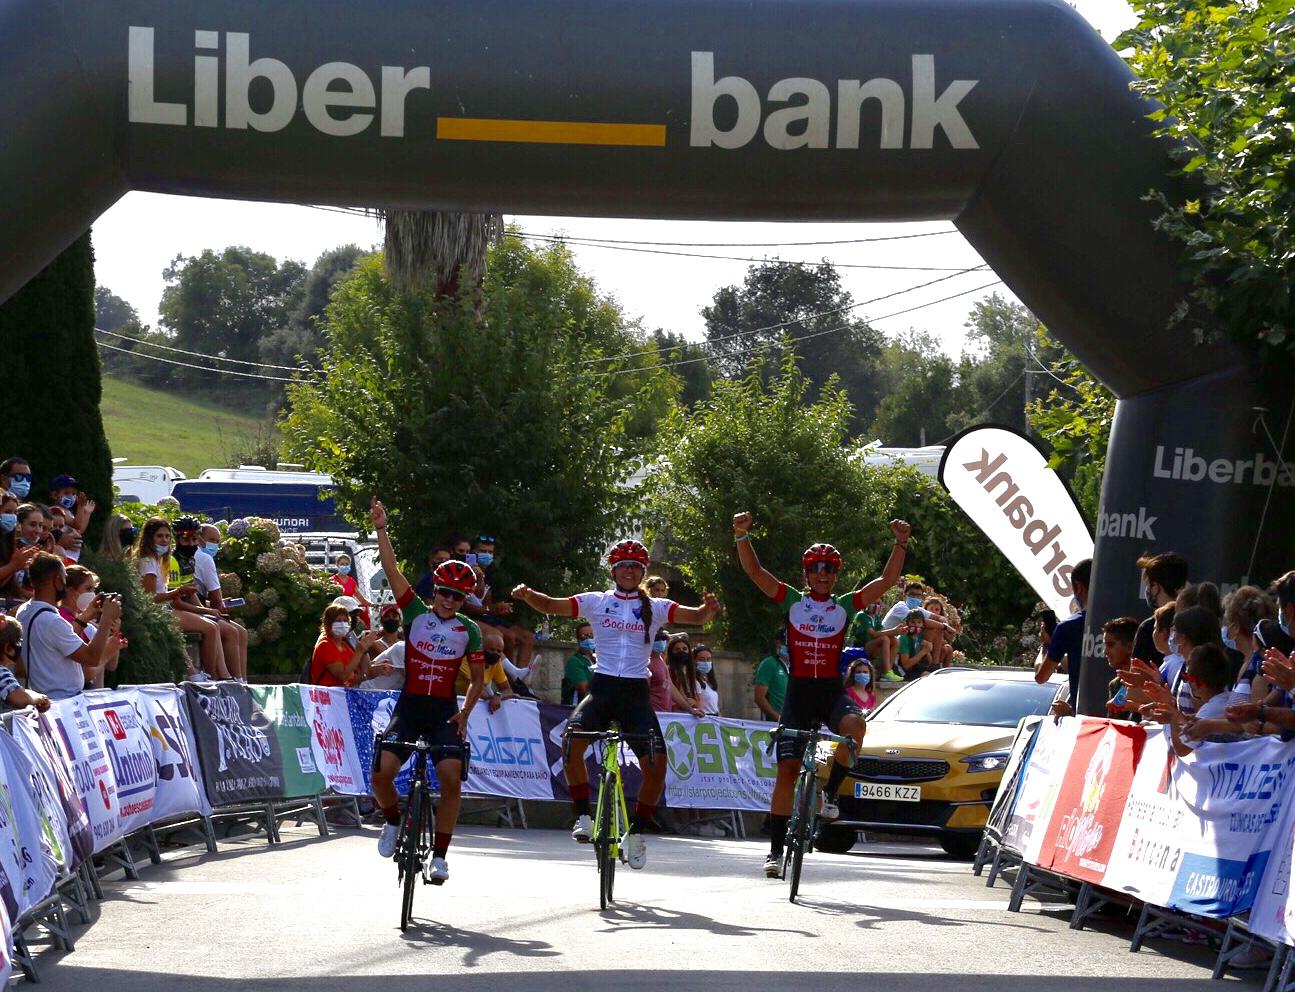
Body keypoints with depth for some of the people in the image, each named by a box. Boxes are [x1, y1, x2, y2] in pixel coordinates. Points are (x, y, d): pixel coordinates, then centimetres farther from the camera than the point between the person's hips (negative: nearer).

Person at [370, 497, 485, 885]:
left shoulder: (468, 630, 6)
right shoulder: (416, 613, 3)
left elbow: (478, 677, 11)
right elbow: (391, 570, -5)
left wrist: (464, 712, -3)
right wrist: (380, 529, -13)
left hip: (444, 711, 0)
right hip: (409, 706, 0)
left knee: (451, 779, -16)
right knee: (381, 772, -16)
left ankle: (439, 856, -3)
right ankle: (393, 821, 17)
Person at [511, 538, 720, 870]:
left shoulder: (655, 607, 7)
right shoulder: (596, 602, 6)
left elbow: (696, 616, -4)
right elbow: (551, 606, -1)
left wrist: (708, 608, -27)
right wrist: (528, 595, -22)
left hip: (636, 693, 1)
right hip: (602, 688, -1)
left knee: (656, 763, -13)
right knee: (573, 739, -29)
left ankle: (636, 831, 8)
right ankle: (583, 817, -17)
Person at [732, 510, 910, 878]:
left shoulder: (845, 606, 8)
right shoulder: (792, 600, 7)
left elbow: (887, 580, 2)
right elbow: (754, 571, 0)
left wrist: (901, 544, -10)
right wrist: (741, 536, -14)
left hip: (832, 690, 0)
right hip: (798, 691, 0)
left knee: (854, 725, -34)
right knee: (787, 769, -4)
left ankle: (830, 793, -12)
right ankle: (776, 850, 3)